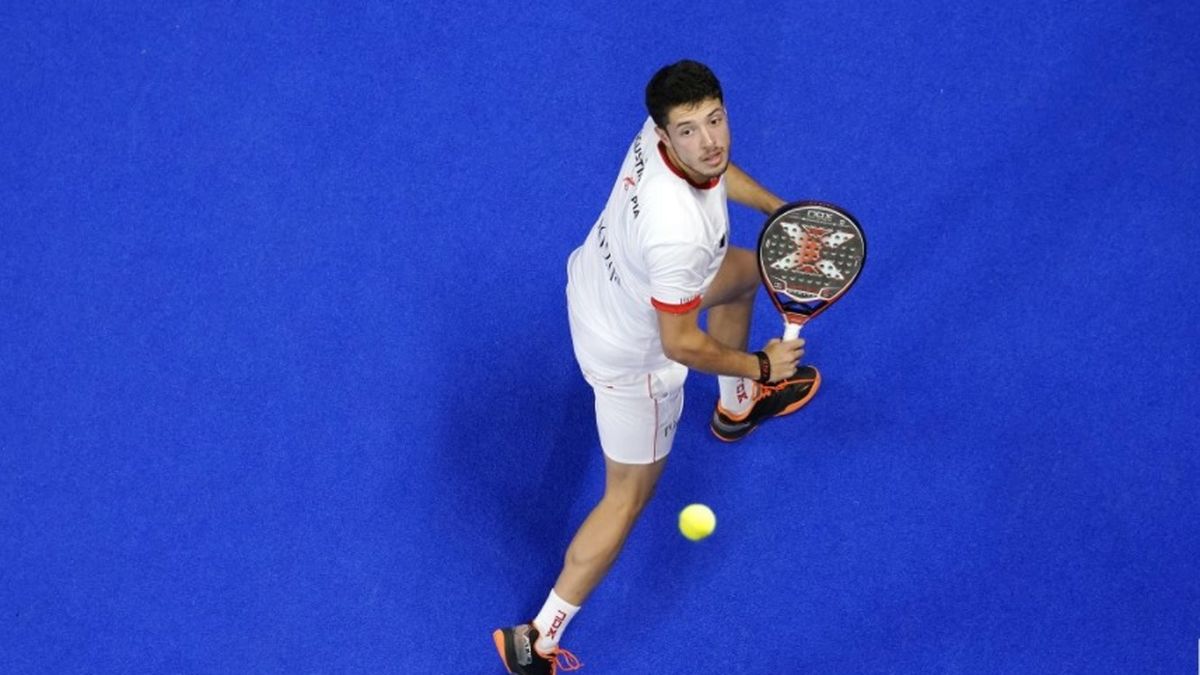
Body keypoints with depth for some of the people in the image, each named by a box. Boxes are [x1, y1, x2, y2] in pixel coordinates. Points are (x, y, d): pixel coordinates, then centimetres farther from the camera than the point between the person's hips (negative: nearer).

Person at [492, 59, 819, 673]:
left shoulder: (661, 132, -22)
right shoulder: (680, 235, -46)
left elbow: (714, 171, 5)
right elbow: (680, 346, -33)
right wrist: (761, 363, -19)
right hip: (632, 357, -8)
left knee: (745, 271, 32)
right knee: (629, 496, 9)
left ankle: (738, 406, 63)